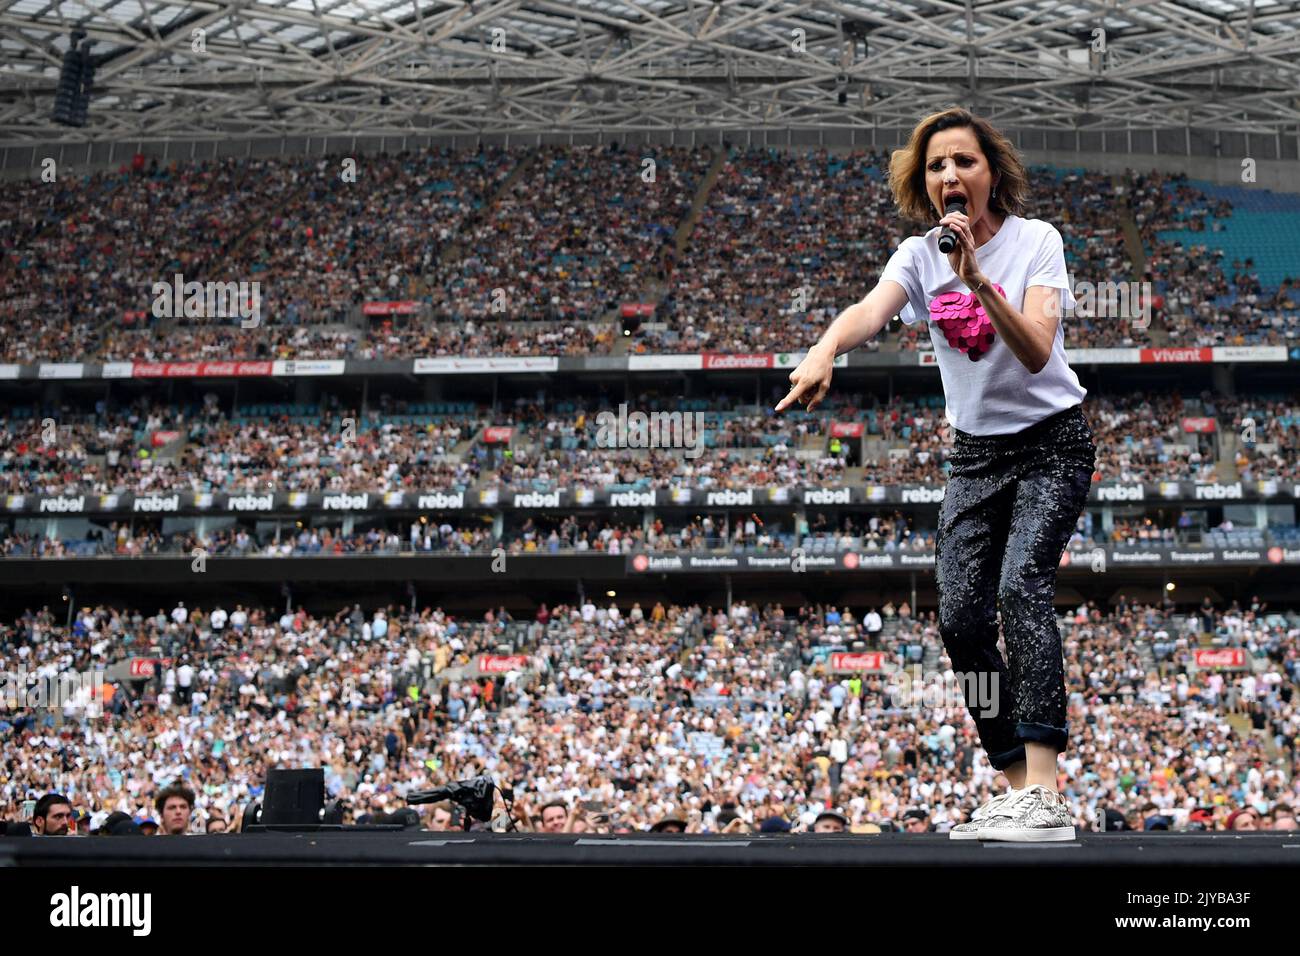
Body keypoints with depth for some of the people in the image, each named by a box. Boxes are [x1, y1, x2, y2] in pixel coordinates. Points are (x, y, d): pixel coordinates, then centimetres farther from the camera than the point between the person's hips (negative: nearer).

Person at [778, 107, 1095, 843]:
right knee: (961, 616, -8)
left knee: (1022, 586, -25)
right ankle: (1017, 790, 1)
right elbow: (870, 311, -24)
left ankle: (1046, 798, -35)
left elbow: (1037, 351, -26)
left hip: (1052, 443, -5)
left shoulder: (1036, 241, -13)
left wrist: (978, 280, -40)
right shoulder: (920, 256, -2)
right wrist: (825, 349, -46)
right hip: (976, 452, 5)